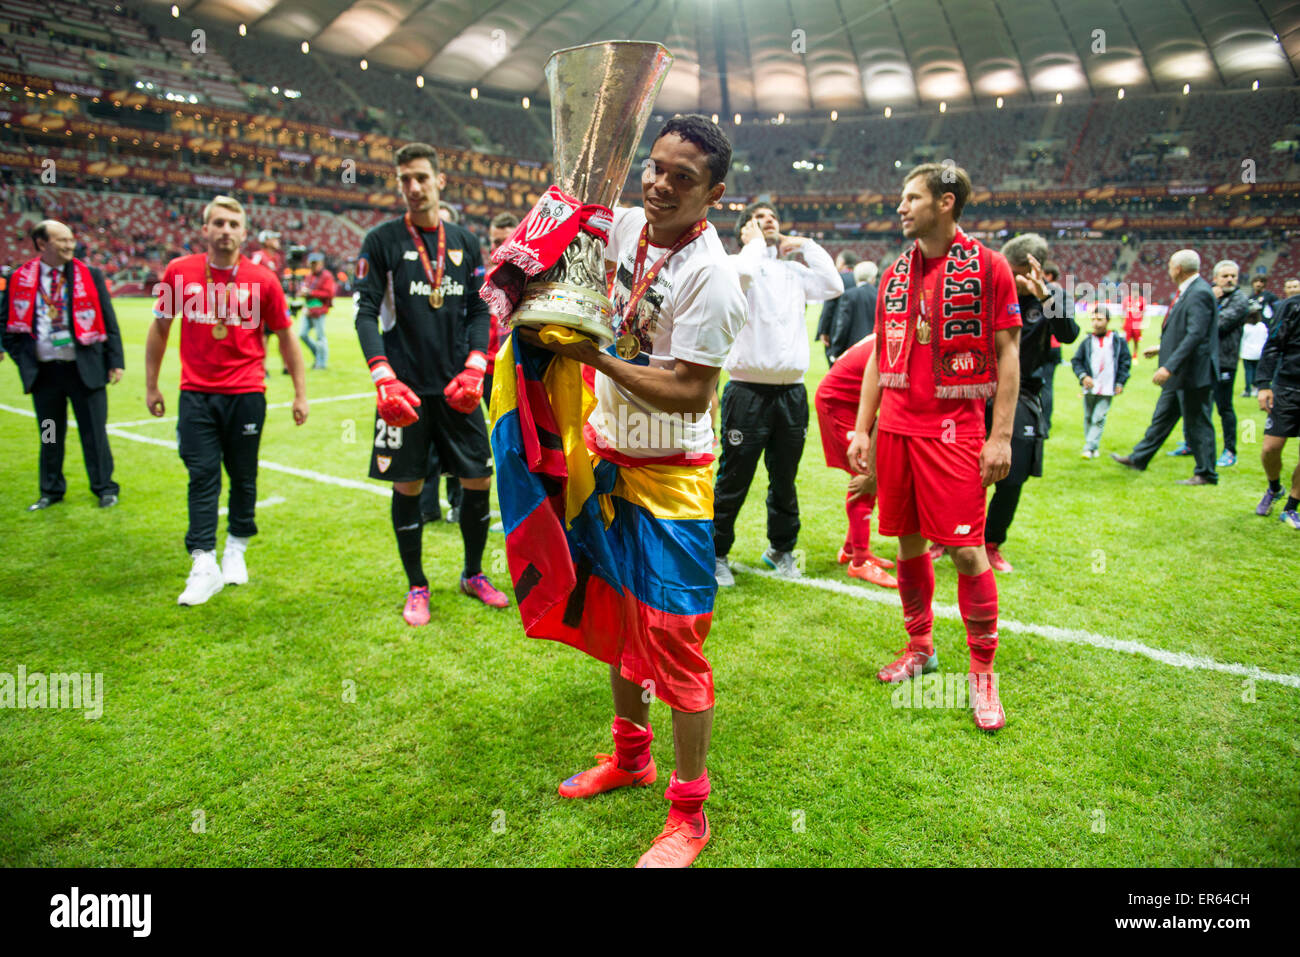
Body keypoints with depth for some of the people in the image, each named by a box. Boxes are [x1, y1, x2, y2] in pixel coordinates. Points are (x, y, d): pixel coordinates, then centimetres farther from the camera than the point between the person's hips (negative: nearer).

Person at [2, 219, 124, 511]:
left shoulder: (90, 276, 1)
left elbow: (108, 321, 1)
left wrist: (115, 361, -3)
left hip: (85, 369, -1)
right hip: (44, 371, 2)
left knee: (94, 432, 3)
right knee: (50, 434, 12)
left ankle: (105, 489, 16)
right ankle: (51, 491, 25)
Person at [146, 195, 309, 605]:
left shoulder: (262, 279, -2)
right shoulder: (179, 272, 1)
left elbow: (285, 337, 5)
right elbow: (159, 327, 12)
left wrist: (300, 393, 4)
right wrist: (151, 385, 13)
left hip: (246, 393, 0)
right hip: (195, 393, 1)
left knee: (243, 475, 7)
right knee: (202, 475, -3)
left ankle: (236, 550, 25)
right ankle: (204, 564, -1)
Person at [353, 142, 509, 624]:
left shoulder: (465, 242, 10)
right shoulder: (382, 240, 0)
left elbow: (480, 311, 10)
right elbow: (365, 312, -6)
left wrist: (474, 368, -6)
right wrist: (385, 380, -19)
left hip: (457, 387, 3)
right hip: (407, 388, -3)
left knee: (479, 480, 5)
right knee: (408, 486, 4)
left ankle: (473, 574, 27)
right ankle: (417, 588, 21)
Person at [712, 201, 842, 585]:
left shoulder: (794, 271, 17)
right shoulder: (736, 263, 3)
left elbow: (834, 286, 4)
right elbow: (742, 274, -21)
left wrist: (806, 245, 9)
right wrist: (754, 241, -3)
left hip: (791, 392, 5)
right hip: (748, 391, -4)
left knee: (784, 480, 14)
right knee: (734, 480, -1)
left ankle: (781, 548, 31)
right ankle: (717, 554, 14)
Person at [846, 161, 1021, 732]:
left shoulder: (987, 267, -1)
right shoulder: (894, 275, 13)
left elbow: (1007, 355, -3)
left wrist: (1001, 436, -10)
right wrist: (861, 428, 9)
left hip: (954, 429, -5)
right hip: (896, 427, 5)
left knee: (966, 551, -5)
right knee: (909, 543, 10)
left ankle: (983, 670, 10)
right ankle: (919, 647, 26)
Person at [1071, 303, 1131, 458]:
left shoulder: (1118, 341, 2)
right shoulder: (1087, 342, 5)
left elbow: (1125, 362, 7)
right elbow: (1076, 361, 7)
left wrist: (1120, 383, 1)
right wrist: (1083, 376, -9)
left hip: (1107, 389, -2)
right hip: (1089, 388, 2)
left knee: (1099, 419, -8)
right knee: (1088, 418, 10)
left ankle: (1090, 447, -8)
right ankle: (1092, 447, 23)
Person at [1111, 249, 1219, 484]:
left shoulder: (1199, 293, -19)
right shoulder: (1189, 291, 11)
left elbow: (1196, 335, -27)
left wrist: (1169, 366, -31)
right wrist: (1163, 348, 28)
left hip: (1193, 373, -10)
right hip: (1179, 375, 10)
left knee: (1197, 424, 0)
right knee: (1162, 417, 18)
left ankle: (1206, 474, 10)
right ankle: (1138, 459, 28)